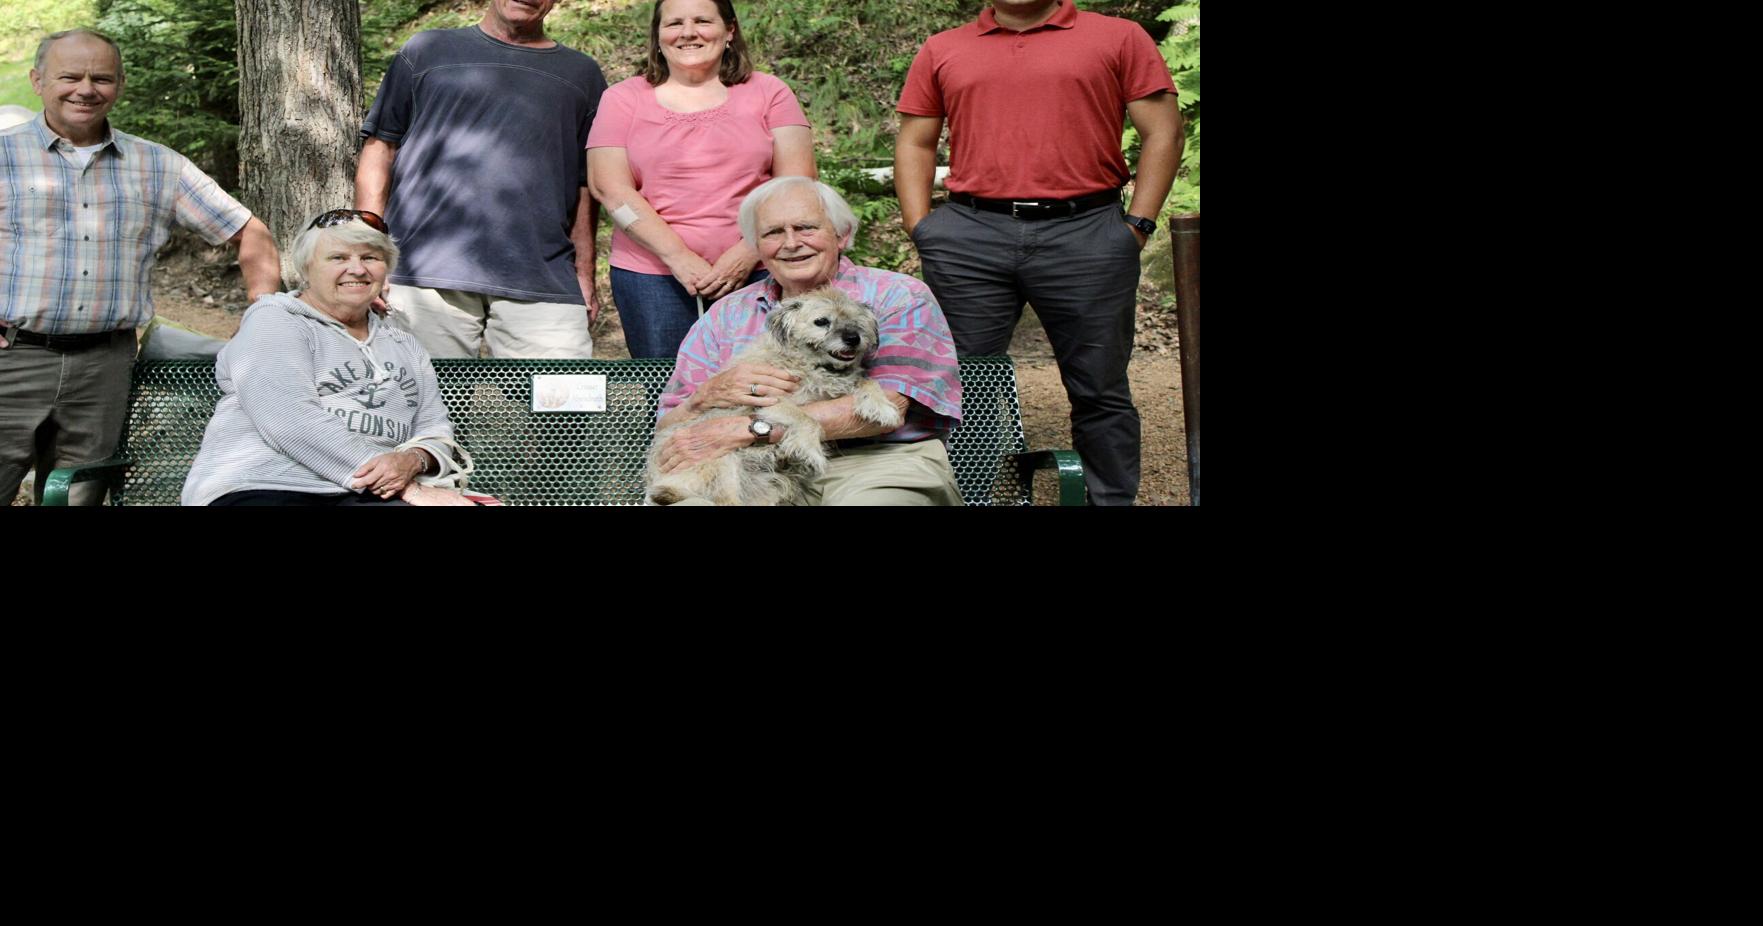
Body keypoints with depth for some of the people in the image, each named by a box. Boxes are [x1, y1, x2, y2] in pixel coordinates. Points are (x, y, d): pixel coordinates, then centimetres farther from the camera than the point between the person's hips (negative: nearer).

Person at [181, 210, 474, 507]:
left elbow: (435, 429, 18)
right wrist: (408, 488, -15)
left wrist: (413, 460, -9)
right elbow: (291, 421, -11)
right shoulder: (274, 323, 4)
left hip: (368, 493, 6)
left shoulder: (405, 346, 24)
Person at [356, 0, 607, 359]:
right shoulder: (427, 50, 16)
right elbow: (379, 148, 12)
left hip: (543, 282, 1)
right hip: (429, 271, -1)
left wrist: (585, 276, 11)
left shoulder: (581, 74, 20)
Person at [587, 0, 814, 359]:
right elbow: (611, 189, -1)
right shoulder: (623, 99, 9)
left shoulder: (769, 93, 9)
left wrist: (750, 251, -12)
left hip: (755, 273, 0)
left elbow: (796, 184, 2)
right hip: (652, 275, 0)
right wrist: (678, 257, -12)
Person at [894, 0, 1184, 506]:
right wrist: (921, 228, 4)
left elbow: (1163, 132, 4)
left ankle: (1114, 498, 14)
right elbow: (915, 143, 15)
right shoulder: (942, 51, 14)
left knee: (1099, 389, 4)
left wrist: (1138, 224, -4)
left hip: (1087, 235, -2)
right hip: (968, 238, 2)